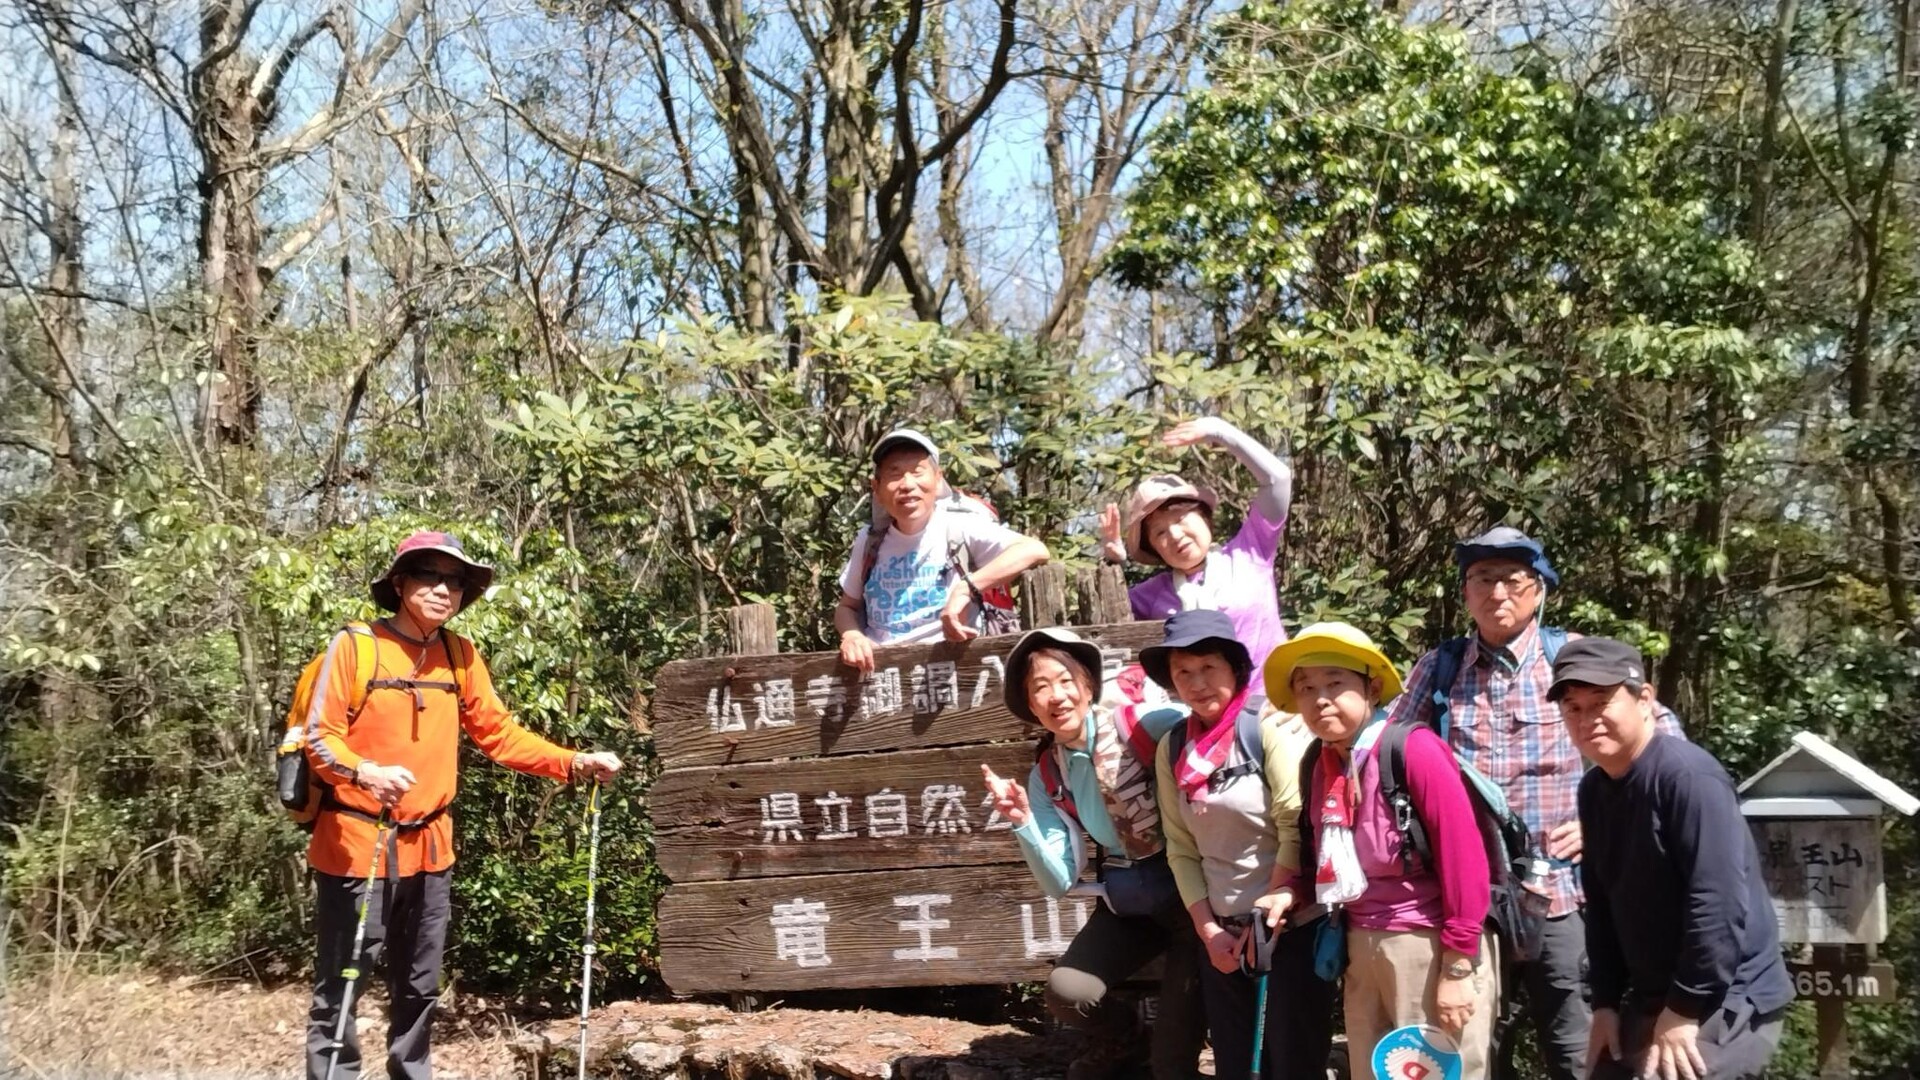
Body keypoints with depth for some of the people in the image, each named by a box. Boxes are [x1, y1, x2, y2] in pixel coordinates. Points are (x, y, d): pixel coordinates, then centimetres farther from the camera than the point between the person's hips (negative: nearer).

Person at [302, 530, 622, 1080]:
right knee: (340, 987, -2)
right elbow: (320, 737, -11)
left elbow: (499, 733, 7)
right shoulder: (354, 646, -9)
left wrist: (575, 763, -4)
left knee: (419, 987, 16)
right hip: (356, 844, -5)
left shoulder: (460, 657, 6)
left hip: (428, 845, 5)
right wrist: (365, 772, -31)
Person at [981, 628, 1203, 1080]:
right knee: (1065, 992, -12)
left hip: (1191, 891, -4)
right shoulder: (1044, 777, 0)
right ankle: (1116, 1040, 22)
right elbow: (1059, 884, -5)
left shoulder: (1141, 725, -17)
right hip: (1125, 902, 5)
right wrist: (1022, 821, -18)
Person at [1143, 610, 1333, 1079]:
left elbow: (1298, 829, -15)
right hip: (1222, 935, 5)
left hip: (1293, 926, -5)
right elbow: (1181, 849, 5)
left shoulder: (1270, 728, -11)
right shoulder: (1172, 747, 4)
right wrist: (1208, 930, -3)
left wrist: (1267, 917, -13)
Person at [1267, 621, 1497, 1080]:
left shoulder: (1414, 749, -16)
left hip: (1429, 944, -7)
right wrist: (1292, 894, -4)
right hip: (1361, 947, 7)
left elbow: (1464, 853, -17)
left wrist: (1458, 965, -16)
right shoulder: (1321, 764, 5)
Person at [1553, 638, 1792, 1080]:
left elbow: (1718, 903, -25)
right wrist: (1606, 1002, 5)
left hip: (1723, 1003, -8)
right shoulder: (1594, 790, 5)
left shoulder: (1687, 775, -21)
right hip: (1649, 999, 8)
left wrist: (1685, 1009, -20)